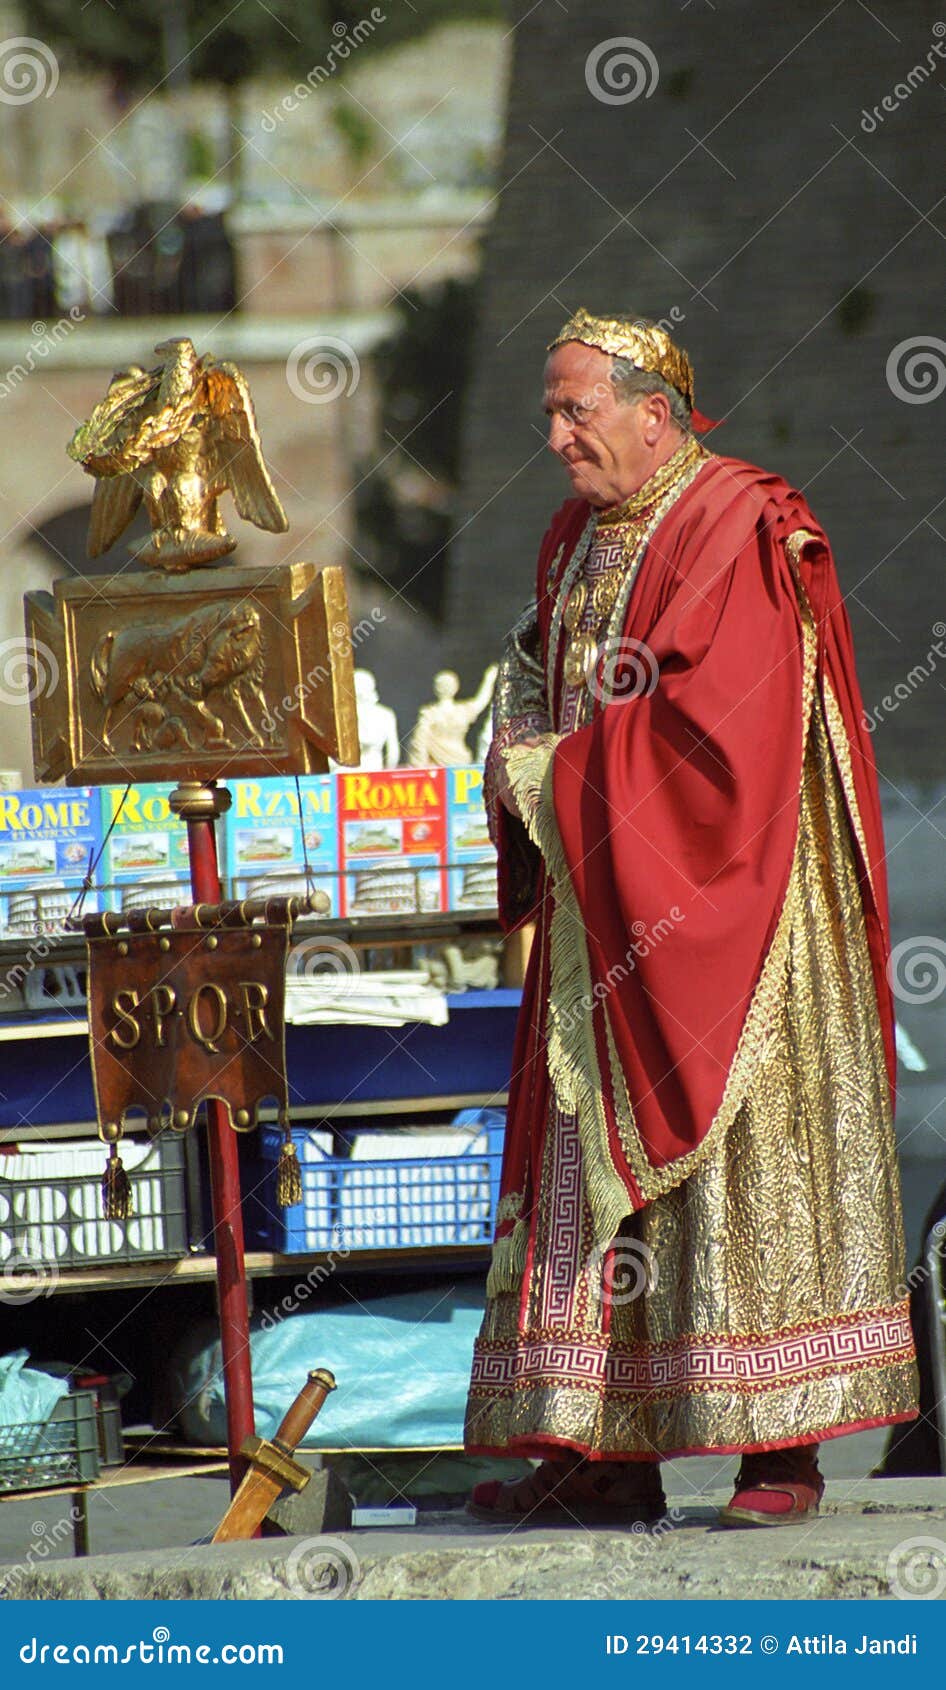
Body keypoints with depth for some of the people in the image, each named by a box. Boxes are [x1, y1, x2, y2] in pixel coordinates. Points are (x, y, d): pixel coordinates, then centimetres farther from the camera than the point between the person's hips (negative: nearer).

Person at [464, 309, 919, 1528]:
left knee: (735, 1147, -8)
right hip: (599, 908, 8)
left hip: (708, 899, -8)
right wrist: (518, 765, -1)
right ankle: (604, 1454, 4)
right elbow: (536, 689, 22)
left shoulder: (740, 536, -12)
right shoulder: (576, 543, 15)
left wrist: (555, 778, -12)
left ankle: (781, 1450, -6)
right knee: (593, 1150, 3)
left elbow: (713, 730, -20)